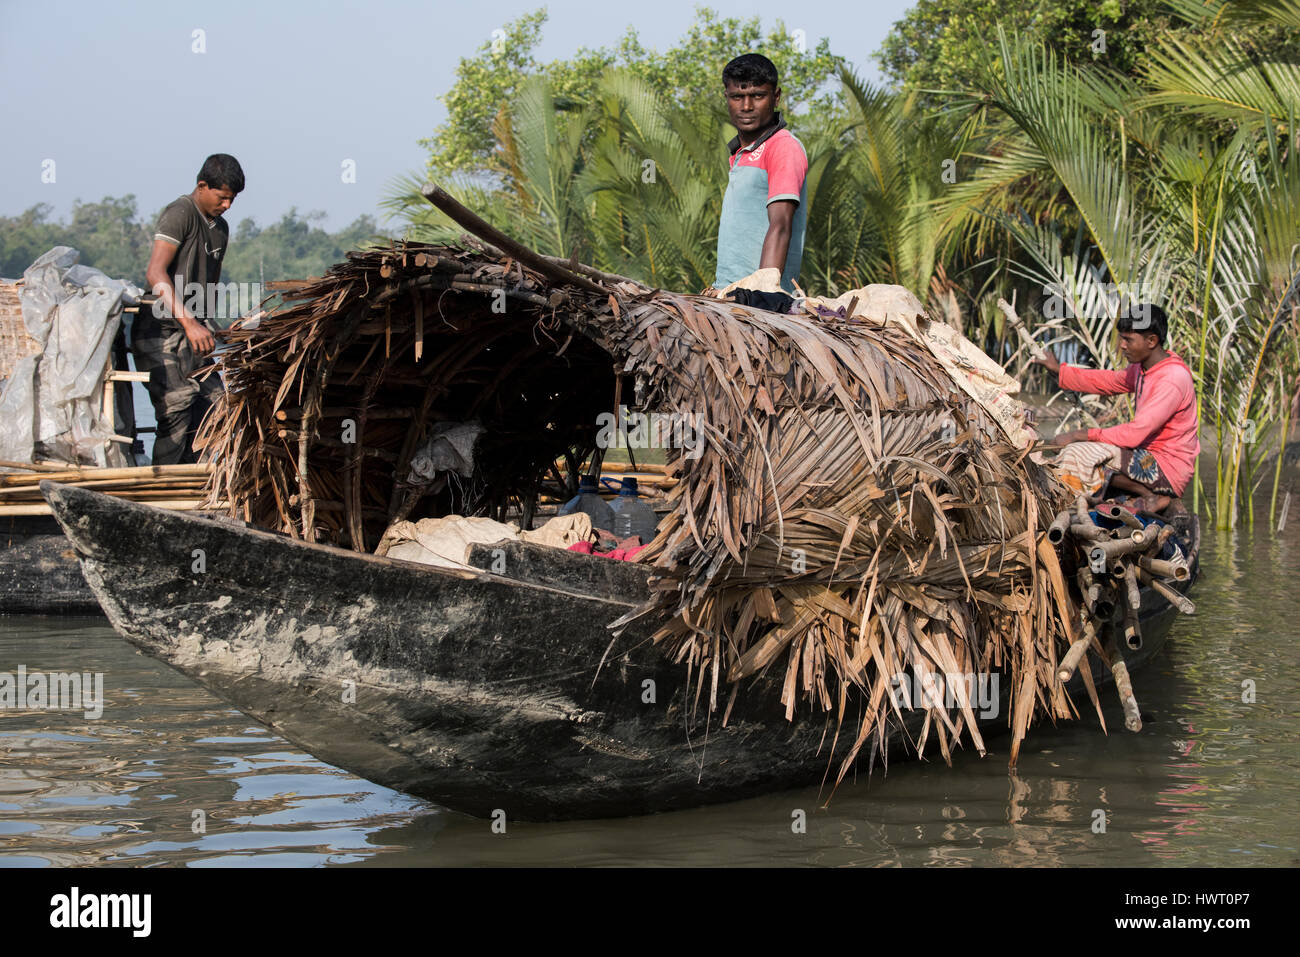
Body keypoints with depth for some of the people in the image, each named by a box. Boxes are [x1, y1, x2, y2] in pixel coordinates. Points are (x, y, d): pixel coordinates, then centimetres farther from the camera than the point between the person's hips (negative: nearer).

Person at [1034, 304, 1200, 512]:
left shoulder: (1172, 380, -23)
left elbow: (1135, 434, -25)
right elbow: (1110, 381, 22)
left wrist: (1081, 435, -20)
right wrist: (1060, 371, 14)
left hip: (1168, 469, -10)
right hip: (1150, 457, 10)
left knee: (1078, 455, -19)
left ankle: (1151, 497, -9)